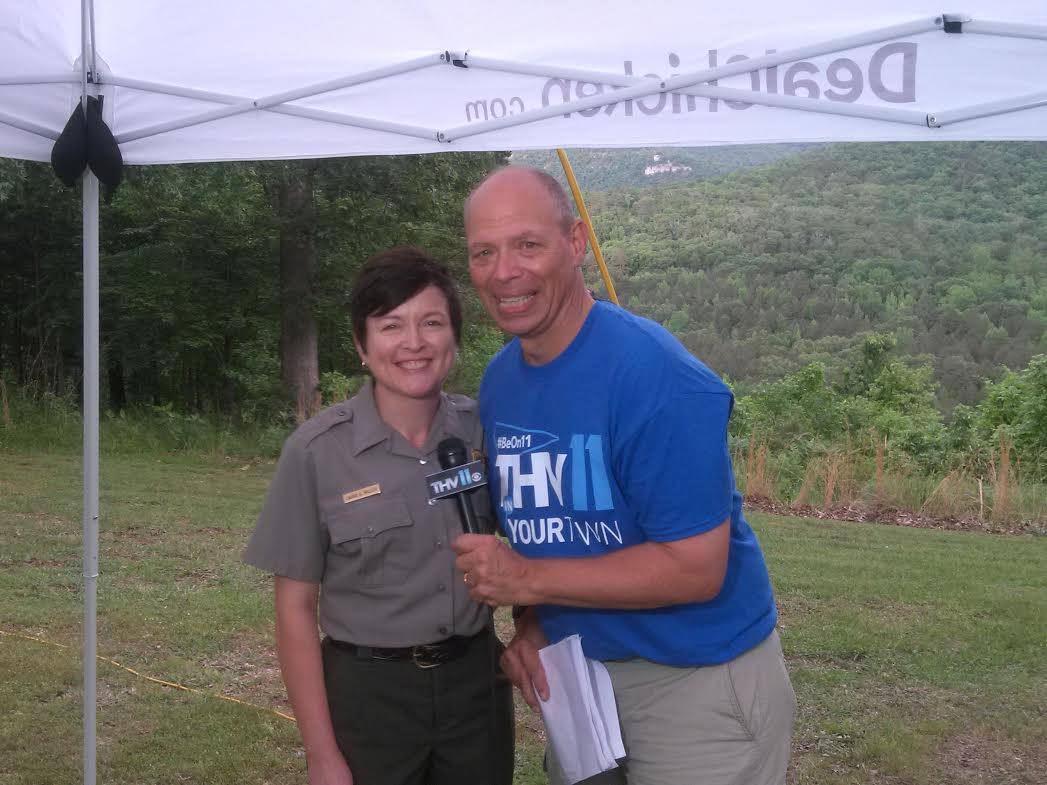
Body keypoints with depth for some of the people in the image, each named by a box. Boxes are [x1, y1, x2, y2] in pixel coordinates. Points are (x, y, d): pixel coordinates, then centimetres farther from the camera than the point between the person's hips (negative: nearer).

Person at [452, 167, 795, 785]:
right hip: (574, 671, 7)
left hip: (697, 681, -6)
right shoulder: (498, 383, 0)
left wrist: (530, 580, -22)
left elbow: (695, 568, -25)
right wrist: (531, 625, -5)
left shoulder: (656, 376, -24)